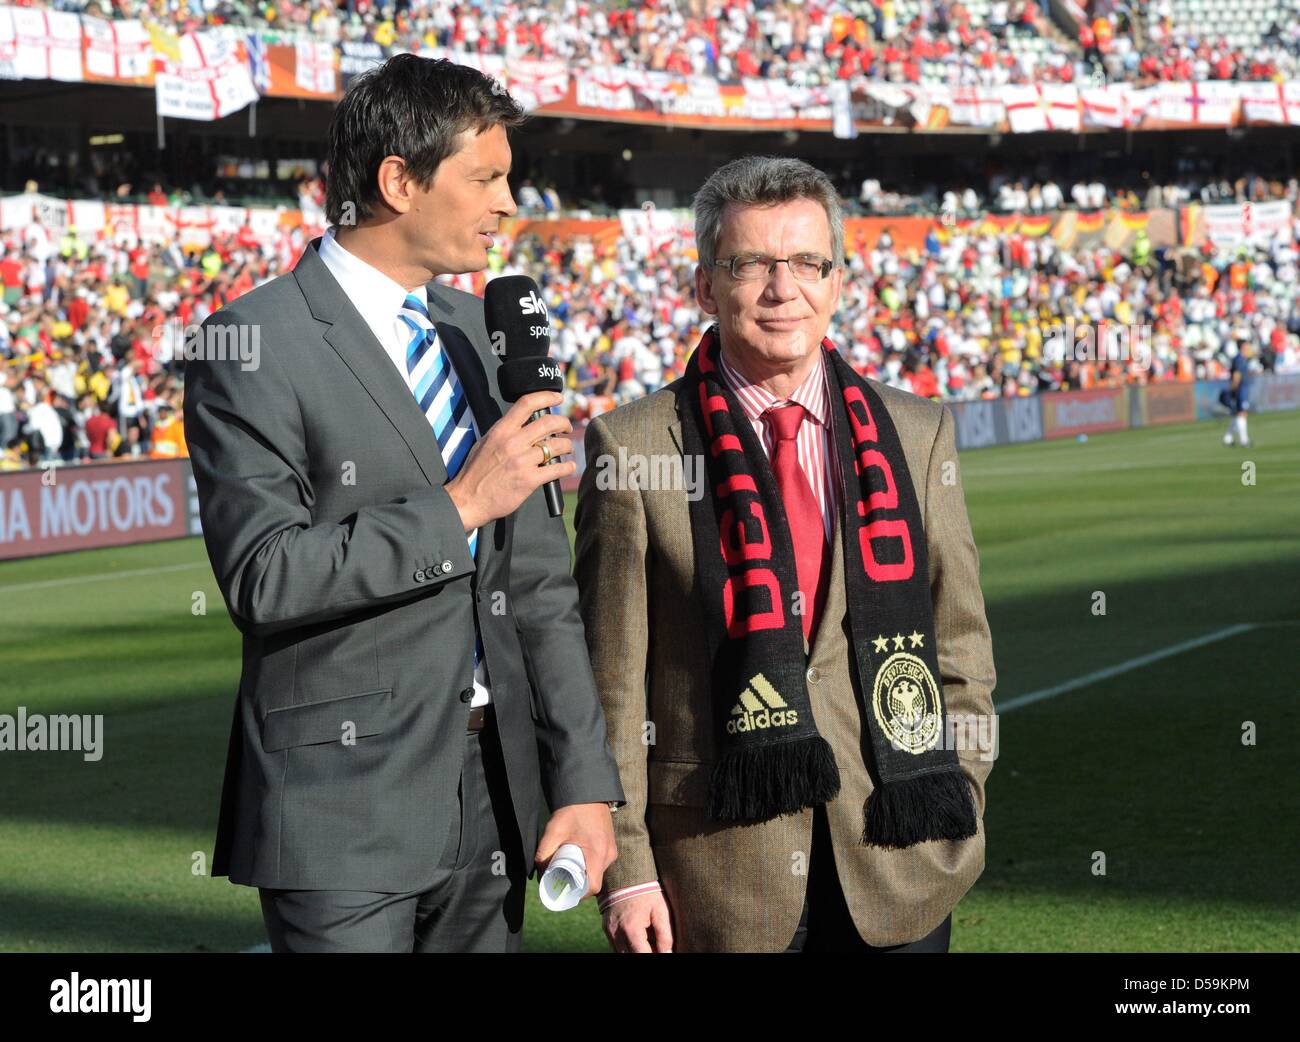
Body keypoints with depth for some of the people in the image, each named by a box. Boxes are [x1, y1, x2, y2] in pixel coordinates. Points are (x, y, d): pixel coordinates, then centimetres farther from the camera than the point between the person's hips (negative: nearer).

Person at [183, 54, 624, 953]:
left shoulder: (477, 330, 11)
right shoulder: (252, 344, -9)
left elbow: (536, 579, 11)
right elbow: (263, 575, -19)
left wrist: (585, 780, 5)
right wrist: (459, 506, -17)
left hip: (494, 791, 6)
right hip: (344, 805, -6)